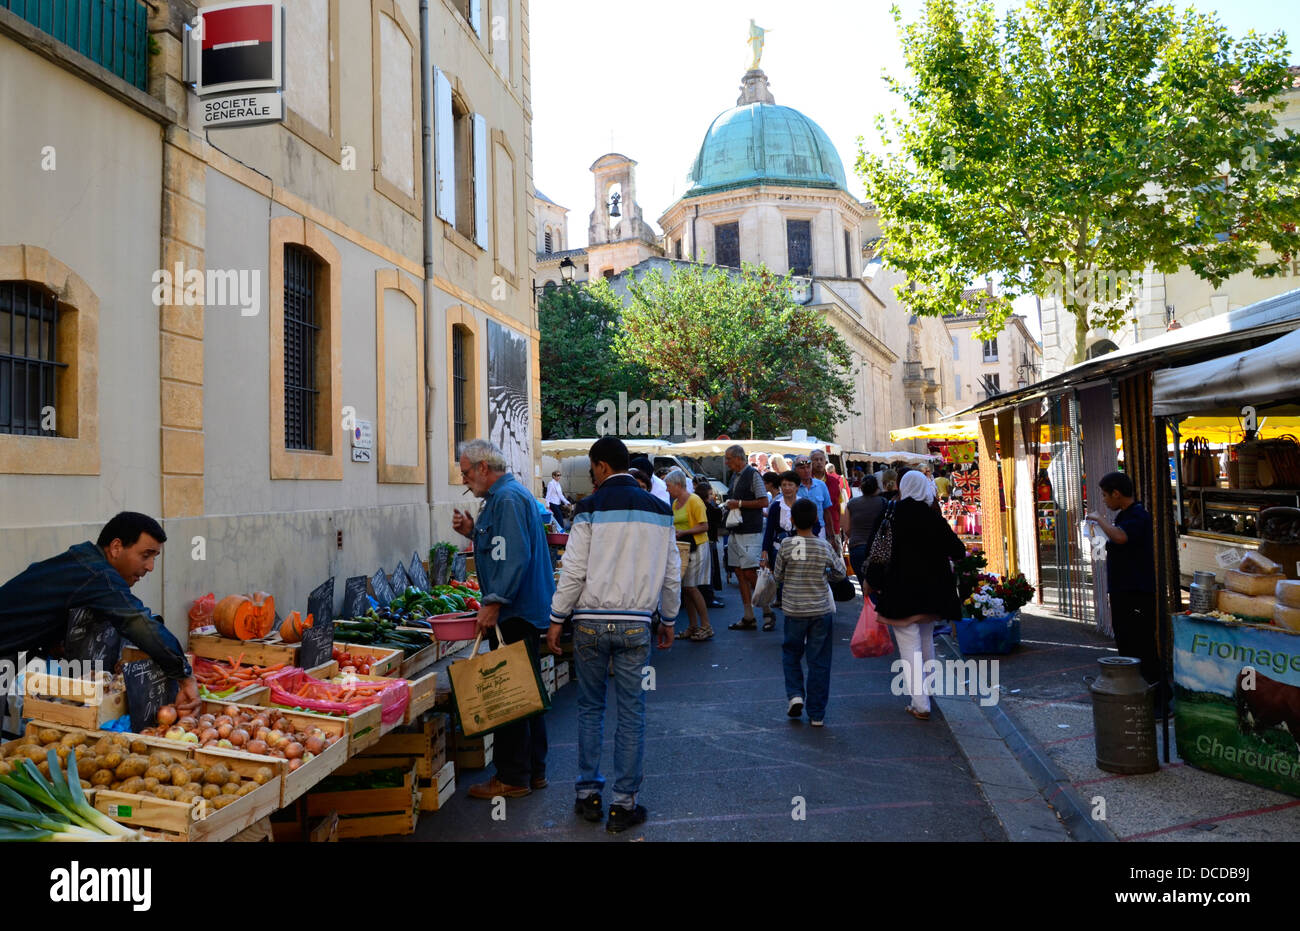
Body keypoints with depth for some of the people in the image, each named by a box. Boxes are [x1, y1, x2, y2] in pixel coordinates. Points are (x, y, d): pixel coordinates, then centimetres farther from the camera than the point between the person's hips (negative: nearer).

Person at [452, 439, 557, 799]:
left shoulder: (507, 498, -15)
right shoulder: (509, 494, 18)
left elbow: (514, 557, -24)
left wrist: (494, 603, -24)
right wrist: (473, 531, 12)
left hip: (514, 614, -11)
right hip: (526, 610, 11)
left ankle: (512, 778, 5)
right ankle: (533, 770, 26)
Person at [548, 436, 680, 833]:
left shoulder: (591, 509, -7)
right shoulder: (659, 510, 5)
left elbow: (574, 572, -9)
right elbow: (671, 574, 10)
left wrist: (557, 620, 0)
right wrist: (669, 620, 20)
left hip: (591, 622, -2)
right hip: (636, 625, 2)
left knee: (590, 707, 13)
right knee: (631, 712, 7)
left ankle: (588, 795, 21)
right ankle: (623, 805, 13)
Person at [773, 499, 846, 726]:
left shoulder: (786, 545, -11)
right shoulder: (825, 547, -7)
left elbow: (778, 576, -1)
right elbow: (840, 573, 6)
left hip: (794, 611, 0)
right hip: (821, 611, 1)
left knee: (791, 654, 21)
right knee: (819, 661, 7)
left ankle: (794, 695, 4)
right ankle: (817, 714, 11)